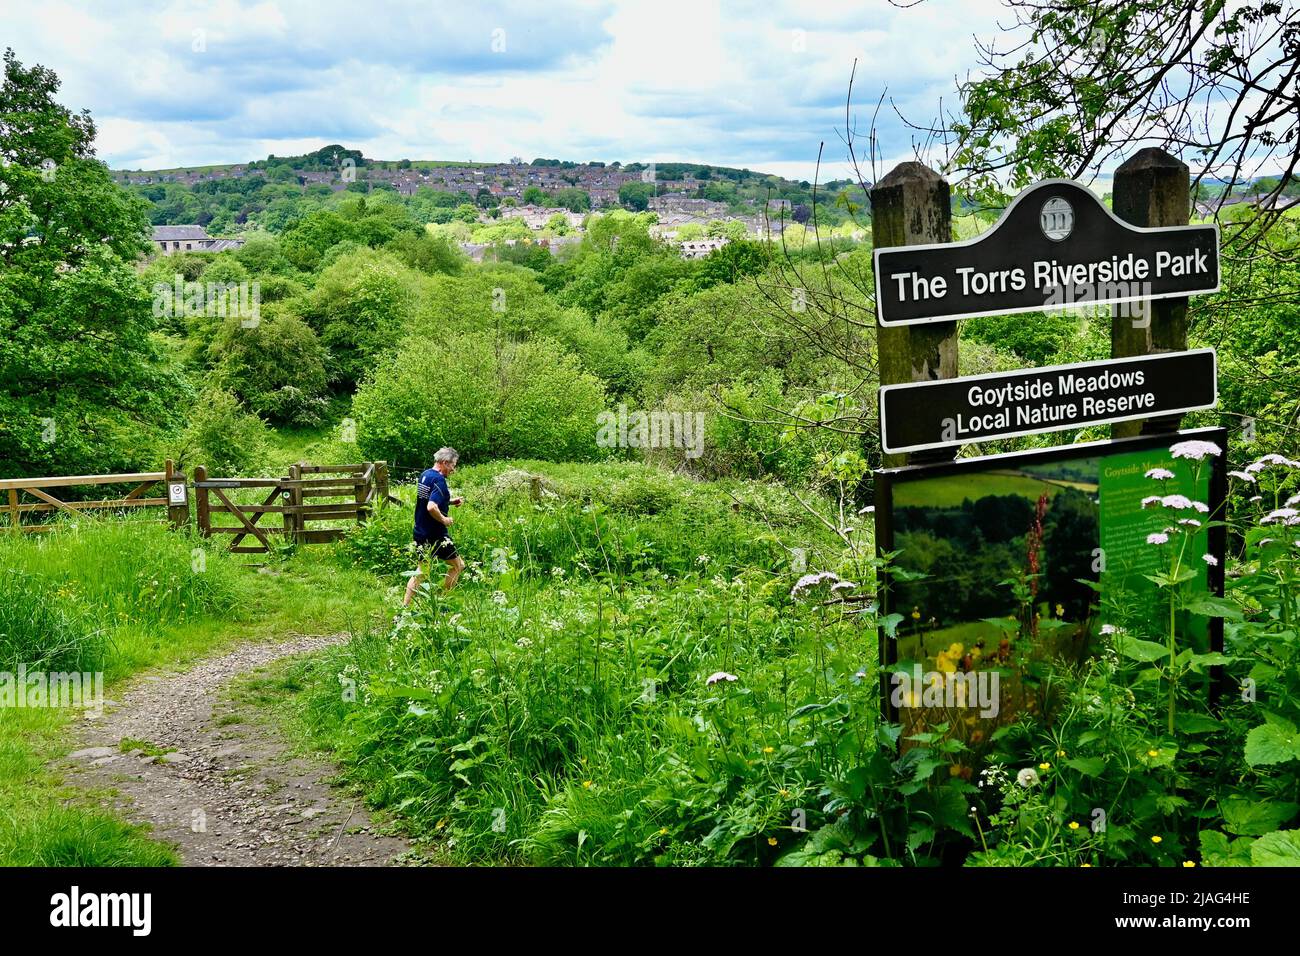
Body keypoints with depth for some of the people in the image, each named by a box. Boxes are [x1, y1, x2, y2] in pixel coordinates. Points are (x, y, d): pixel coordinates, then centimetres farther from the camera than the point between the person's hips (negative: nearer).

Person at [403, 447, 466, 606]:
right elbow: (431, 507, -31)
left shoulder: (425, 475, 9)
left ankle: (405, 606, 9)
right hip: (436, 534, -8)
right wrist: (444, 520, -16)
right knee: (458, 565, 9)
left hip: (420, 532, 8)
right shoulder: (439, 480, -20)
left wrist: (450, 501, 15)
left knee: (421, 570, 14)